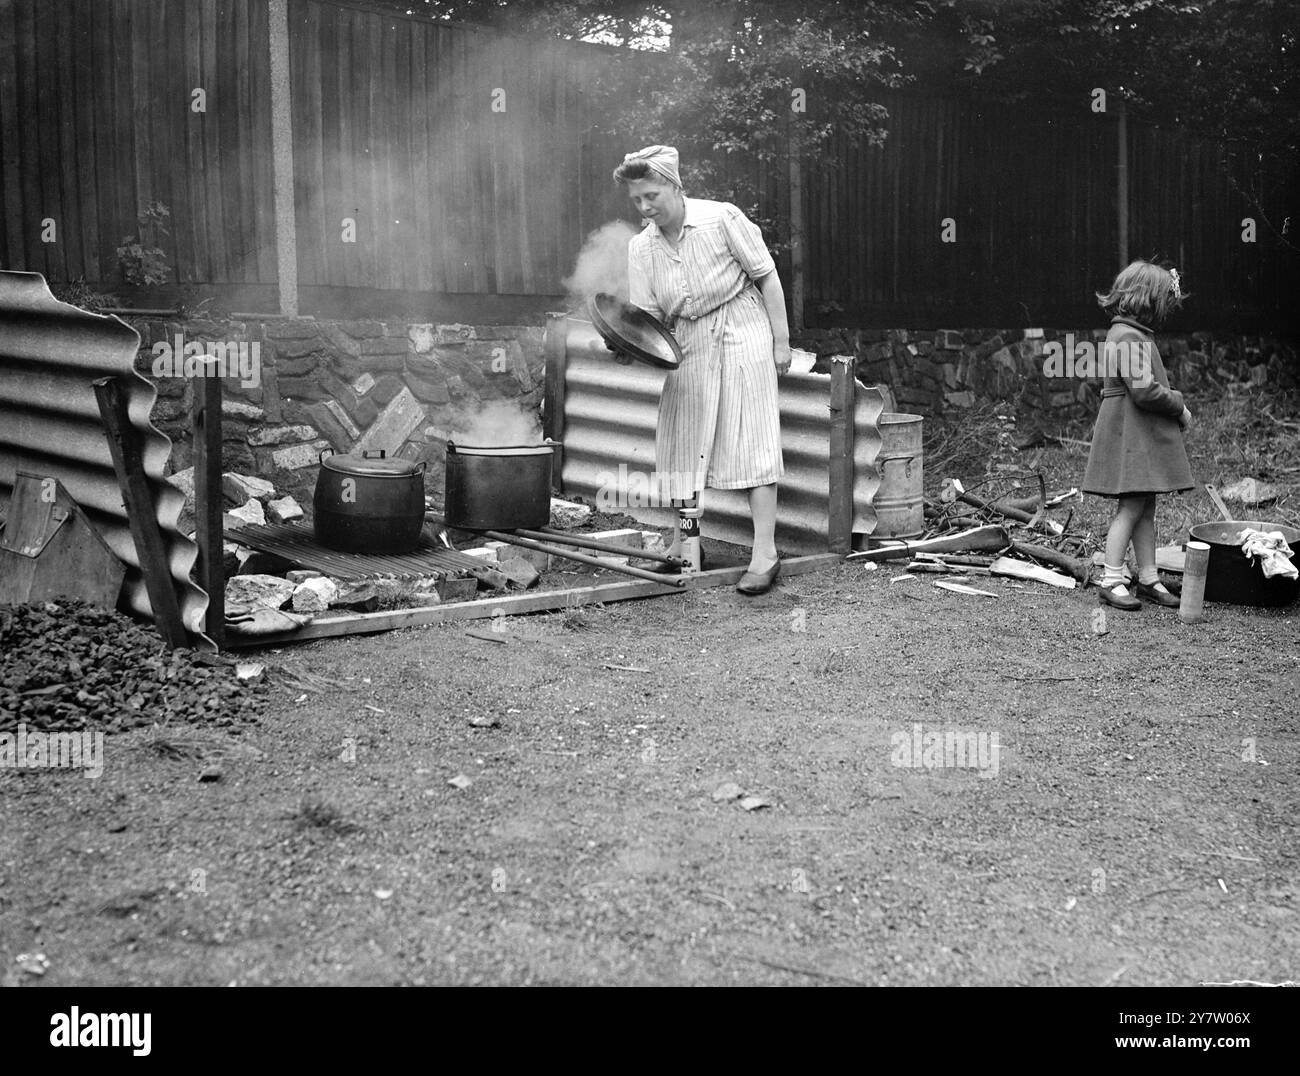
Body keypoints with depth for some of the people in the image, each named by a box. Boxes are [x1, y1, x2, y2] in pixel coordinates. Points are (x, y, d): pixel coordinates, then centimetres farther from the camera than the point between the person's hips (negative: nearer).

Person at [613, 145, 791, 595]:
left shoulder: (722, 218, -13)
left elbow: (766, 276, -7)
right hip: (688, 343, 5)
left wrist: (782, 340, -8)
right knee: (683, 440, 6)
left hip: (741, 330, -5)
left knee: (751, 437, -9)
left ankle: (765, 552, -10)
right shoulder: (641, 248, -1)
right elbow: (647, 315, 1)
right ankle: (682, 541, 19)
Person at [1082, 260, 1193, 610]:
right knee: (1131, 506, -7)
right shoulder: (1129, 338, -17)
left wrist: (1175, 405, 8)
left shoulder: (1134, 334, 16)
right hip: (1130, 435, -10)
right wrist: (1179, 406, -9)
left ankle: (1149, 578, 16)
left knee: (1146, 507, 11)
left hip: (1145, 436, 10)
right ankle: (1111, 580, -2)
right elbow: (1144, 390, -23)